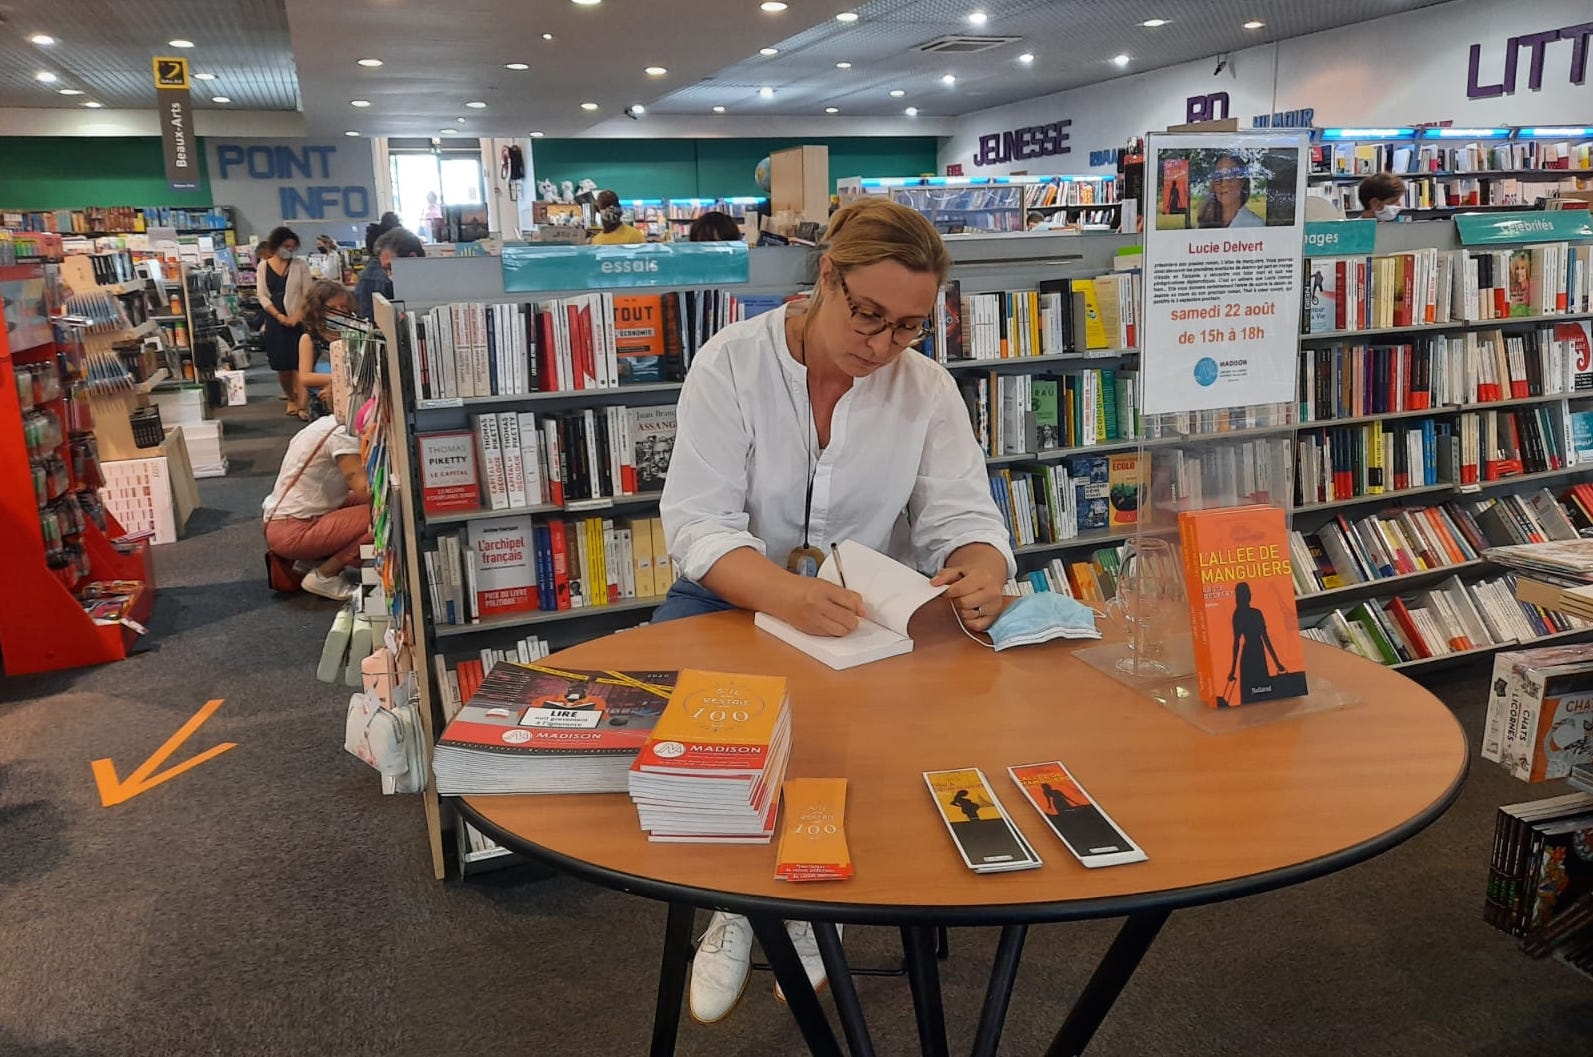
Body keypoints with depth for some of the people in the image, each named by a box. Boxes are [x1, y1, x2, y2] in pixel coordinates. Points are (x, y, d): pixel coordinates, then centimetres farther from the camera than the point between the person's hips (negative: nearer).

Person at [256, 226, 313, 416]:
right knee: (281, 363, 3)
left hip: (298, 319, -1)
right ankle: (290, 398, 19)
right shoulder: (264, 266, 5)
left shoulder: (300, 266, 2)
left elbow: (307, 294, -1)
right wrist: (279, 316, -11)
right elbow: (262, 295, 2)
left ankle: (301, 399, -5)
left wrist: (296, 316, -14)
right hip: (275, 320, 2)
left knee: (298, 361, -8)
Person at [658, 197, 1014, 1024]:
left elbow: (961, 517, -7)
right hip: (734, 594, -1)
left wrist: (981, 574, -33)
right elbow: (699, 525, -20)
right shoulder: (730, 365, -12)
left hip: (872, 609, 2)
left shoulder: (927, 388, -4)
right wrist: (786, 594, -41)